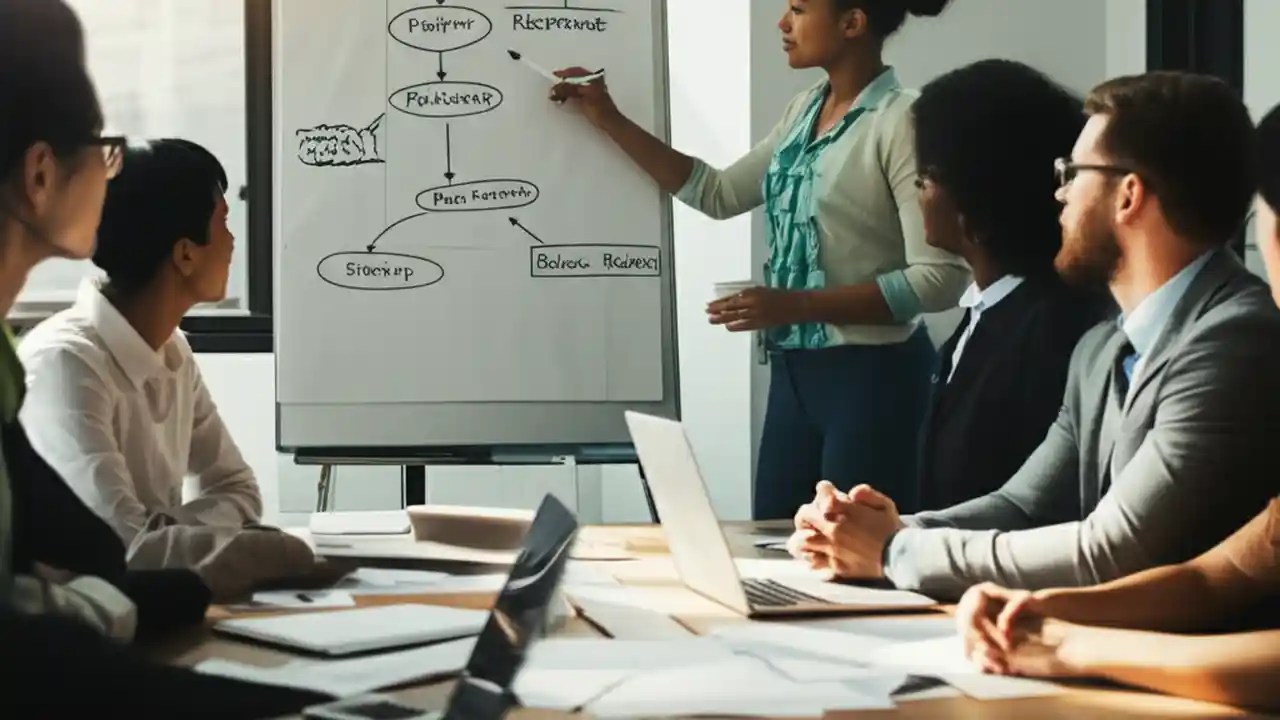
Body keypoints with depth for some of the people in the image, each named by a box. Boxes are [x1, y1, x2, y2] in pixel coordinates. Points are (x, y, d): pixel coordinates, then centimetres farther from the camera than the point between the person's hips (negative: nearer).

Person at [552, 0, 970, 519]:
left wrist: (794, 305, -23)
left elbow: (940, 278, -20)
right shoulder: (805, 111, 9)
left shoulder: (901, 121, -15)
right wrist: (608, 119, 14)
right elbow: (717, 194, 19)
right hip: (794, 371, 8)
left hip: (871, 376, -7)